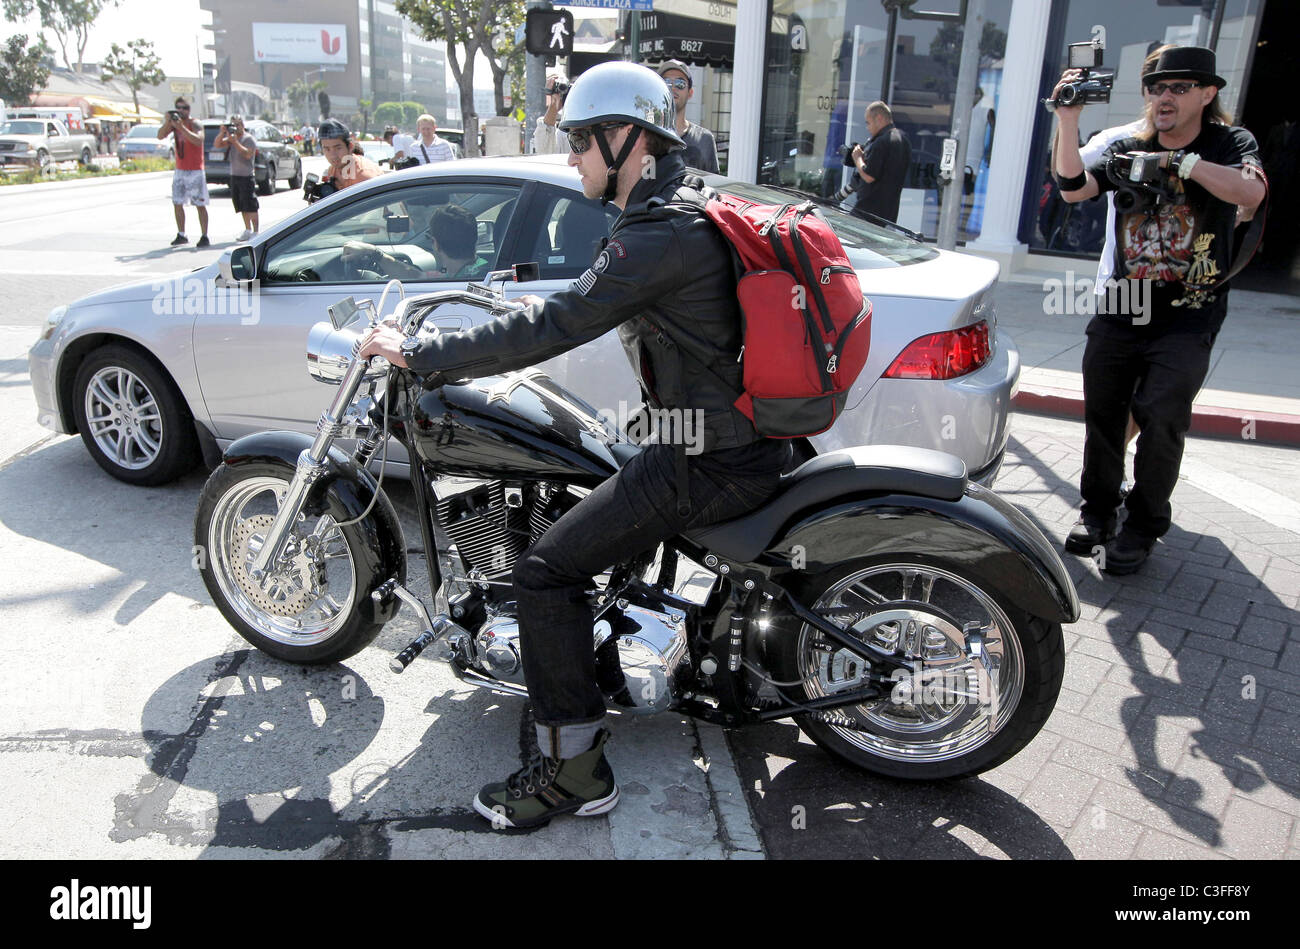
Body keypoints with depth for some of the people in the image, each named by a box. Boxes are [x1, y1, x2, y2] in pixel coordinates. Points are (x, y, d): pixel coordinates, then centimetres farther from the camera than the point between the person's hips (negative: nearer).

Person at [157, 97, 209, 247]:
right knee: (177, 203, 6)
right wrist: (167, 121, -15)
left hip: (195, 171, -6)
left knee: (200, 205, -4)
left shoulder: (195, 124, -9)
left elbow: (198, 140, -27)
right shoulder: (174, 122, 8)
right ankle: (181, 235, 13)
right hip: (179, 171, 6)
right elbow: (160, 136, -1)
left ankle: (204, 237, 0)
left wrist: (181, 127, -32)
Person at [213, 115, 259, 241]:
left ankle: (255, 232, -4)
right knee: (242, 207, 11)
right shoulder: (231, 138, 13)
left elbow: (248, 154, -22)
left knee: (251, 207, -7)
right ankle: (248, 230, 18)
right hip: (234, 176, 7)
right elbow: (216, 145, 5)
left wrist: (235, 142, -24)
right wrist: (222, 133, -8)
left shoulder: (249, 139, -7)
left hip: (246, 177, -7)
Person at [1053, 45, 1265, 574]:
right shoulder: (1127, 149, 8)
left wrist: (1179, 160, -21)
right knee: (1101, 414, 5)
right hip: (1121, 310, 3)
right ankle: (1098, 511, 24)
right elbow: (1073, 188, -9)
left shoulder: (1230, 144, 2)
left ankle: (1143, 528, 3)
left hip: (1188, 317, -3)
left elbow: (1250, 191, -19)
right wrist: (1068, 121, -18)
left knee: (1161, 416, -13)